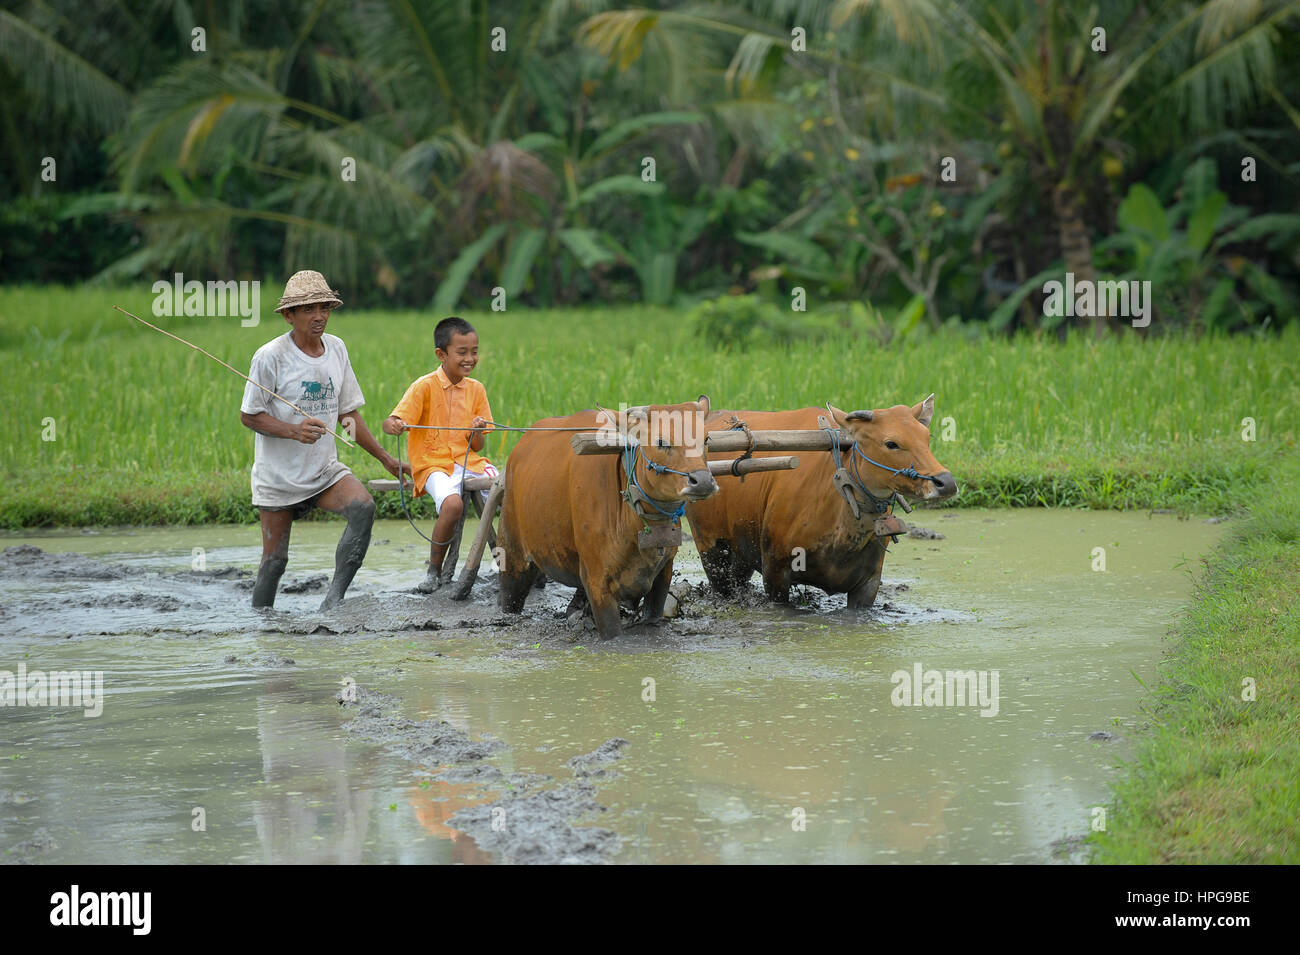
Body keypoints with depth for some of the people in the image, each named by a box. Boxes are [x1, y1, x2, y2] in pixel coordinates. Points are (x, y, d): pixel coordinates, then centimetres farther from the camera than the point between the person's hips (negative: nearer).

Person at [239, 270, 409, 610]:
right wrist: (294, 431, -26)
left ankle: (333, 600, -22)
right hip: (278, 476, -4)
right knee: (274, 559, 0)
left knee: (363, 508, -24)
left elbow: (348, 413, 13)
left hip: (326, 469, 4)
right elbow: (249, 415, -9)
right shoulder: (271, 356, -13)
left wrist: (386, 459, 12)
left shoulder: (336, 348, 4)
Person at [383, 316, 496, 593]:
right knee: (452, 504, -35)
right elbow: (391, 422, -13)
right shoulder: (425, 387, -4)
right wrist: (393, 425, -37)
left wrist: (476, 433, -12)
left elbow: (477, 447, 11)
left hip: (469, 462, 5)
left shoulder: (476, 389, 10)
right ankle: (434, 572, -15)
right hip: (434, 464, -5)